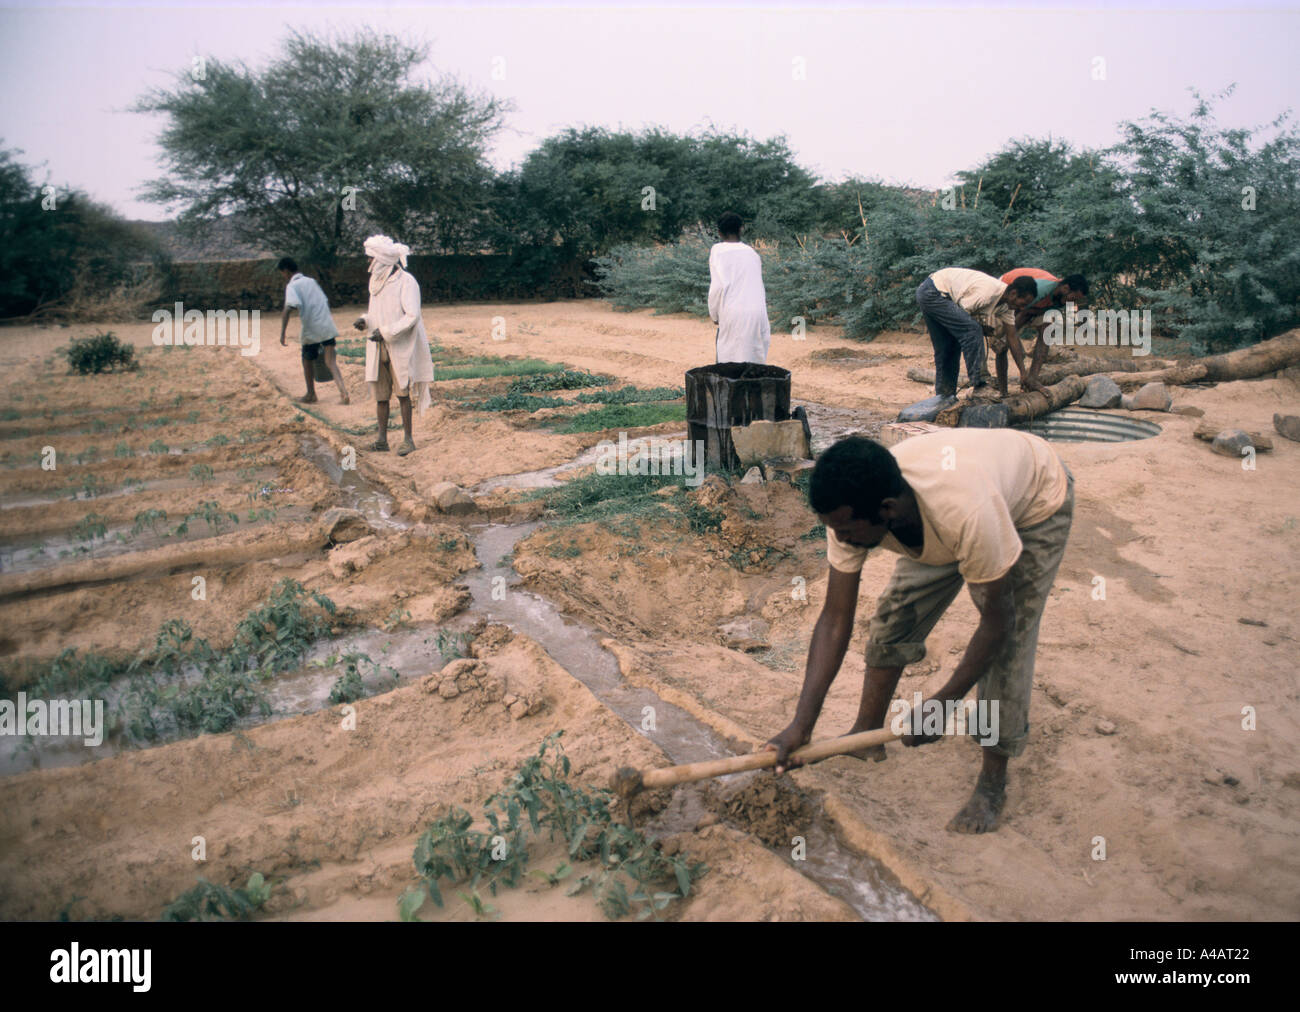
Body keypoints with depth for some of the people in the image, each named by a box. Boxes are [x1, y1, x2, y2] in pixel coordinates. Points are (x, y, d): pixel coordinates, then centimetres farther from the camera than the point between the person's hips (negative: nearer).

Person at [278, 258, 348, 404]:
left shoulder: (292, 286, -4)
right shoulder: (311, 281, 18)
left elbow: (287, 310, -19)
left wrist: (282, 333, -21)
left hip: (311, 331, -5)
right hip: (328, 327, 5)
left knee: (308, 360, 16)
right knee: (330, 361, 0)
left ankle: (311, 394, 31)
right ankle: (344, 392, -19)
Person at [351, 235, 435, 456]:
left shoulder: (406, 282, -11)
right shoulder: (376, 281, 12)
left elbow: (412, 316, -16)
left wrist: (386, 332, -20)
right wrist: (365, 320, 2)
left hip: (400, 347, -6)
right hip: (379, 347, 7)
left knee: (402, 393, -2)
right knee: (381, 394, 6)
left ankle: (408, 438, 6)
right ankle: (382, 439, 10)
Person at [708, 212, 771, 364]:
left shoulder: (718, 250, -1)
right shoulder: (752, 252, 14)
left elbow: (719, 285, -11)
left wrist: (714, 314, 1)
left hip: (733, 313, -5)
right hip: (758, 312, 5)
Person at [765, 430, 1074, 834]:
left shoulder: (965, 514, -47)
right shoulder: (851, 510, -30)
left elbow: (998, 622, -31)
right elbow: (835, 621, -23)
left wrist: (943, 703, -24)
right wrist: (800, 725, -27)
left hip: (1035, 502, -5)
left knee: (1009, 642, -13)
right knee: (895, 616, -2)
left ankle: (993, 782, 4)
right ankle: (867, 734, 16)